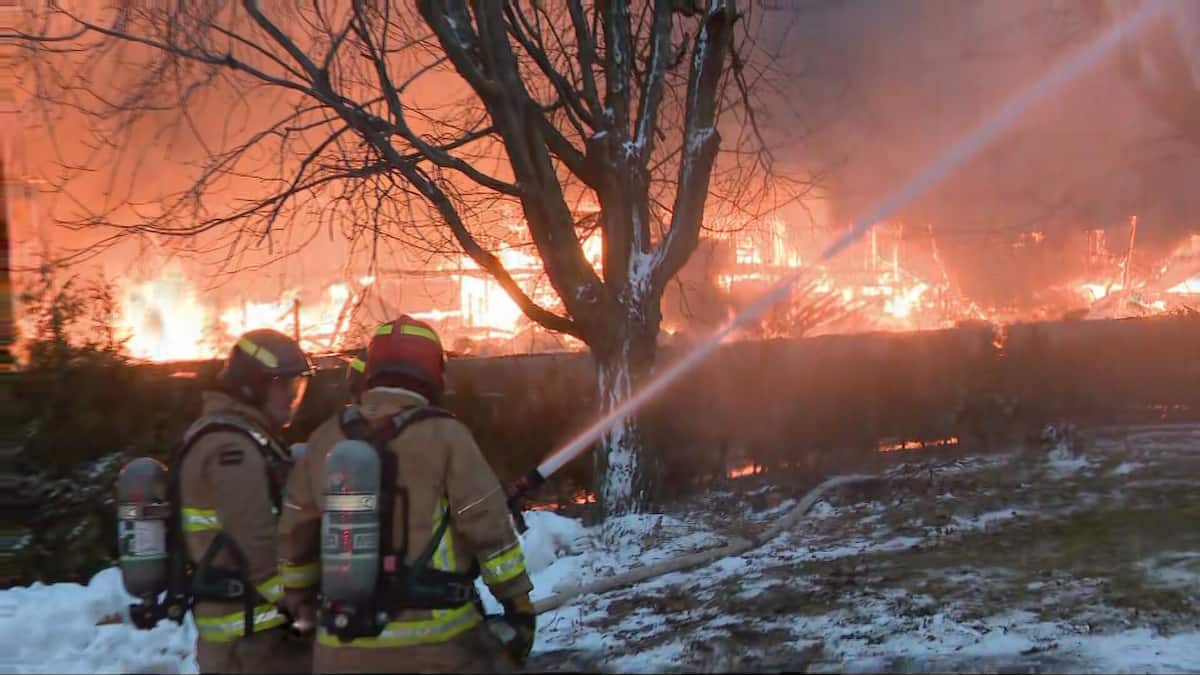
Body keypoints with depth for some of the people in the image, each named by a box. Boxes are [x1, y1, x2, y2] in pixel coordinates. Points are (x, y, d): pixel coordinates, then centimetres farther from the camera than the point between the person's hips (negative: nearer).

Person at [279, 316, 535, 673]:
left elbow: (294, 539, 13)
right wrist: (518, 603, -1)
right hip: (439, 639, -4)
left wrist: (300, 604, 26)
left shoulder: (324, 445, 5)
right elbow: (490, 528, -9)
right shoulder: (444, 437, -9)